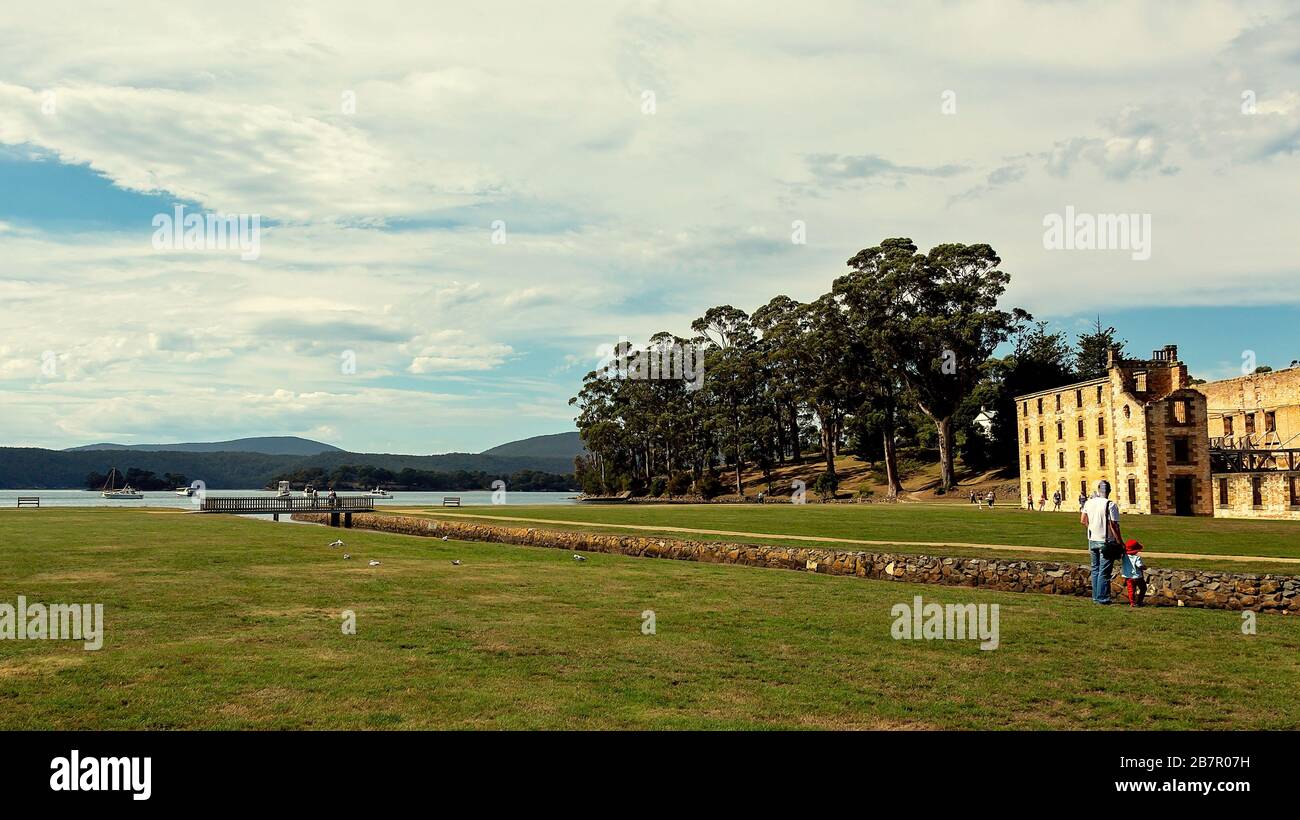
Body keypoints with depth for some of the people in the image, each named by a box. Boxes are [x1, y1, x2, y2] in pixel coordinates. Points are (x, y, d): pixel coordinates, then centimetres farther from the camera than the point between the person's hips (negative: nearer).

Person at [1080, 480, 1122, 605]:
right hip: (1106, 542, -6)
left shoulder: (1089, 503, 2)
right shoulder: (1110, 505, -16)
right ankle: (1102, 598, 4)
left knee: (1095, 569, 15)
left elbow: (1083, 520, 9)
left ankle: (1095, 597, 19)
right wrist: (1121, 543, -11)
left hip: (1093, 540, 6)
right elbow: (1114, 526, -17)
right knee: (1104, 571, 1)